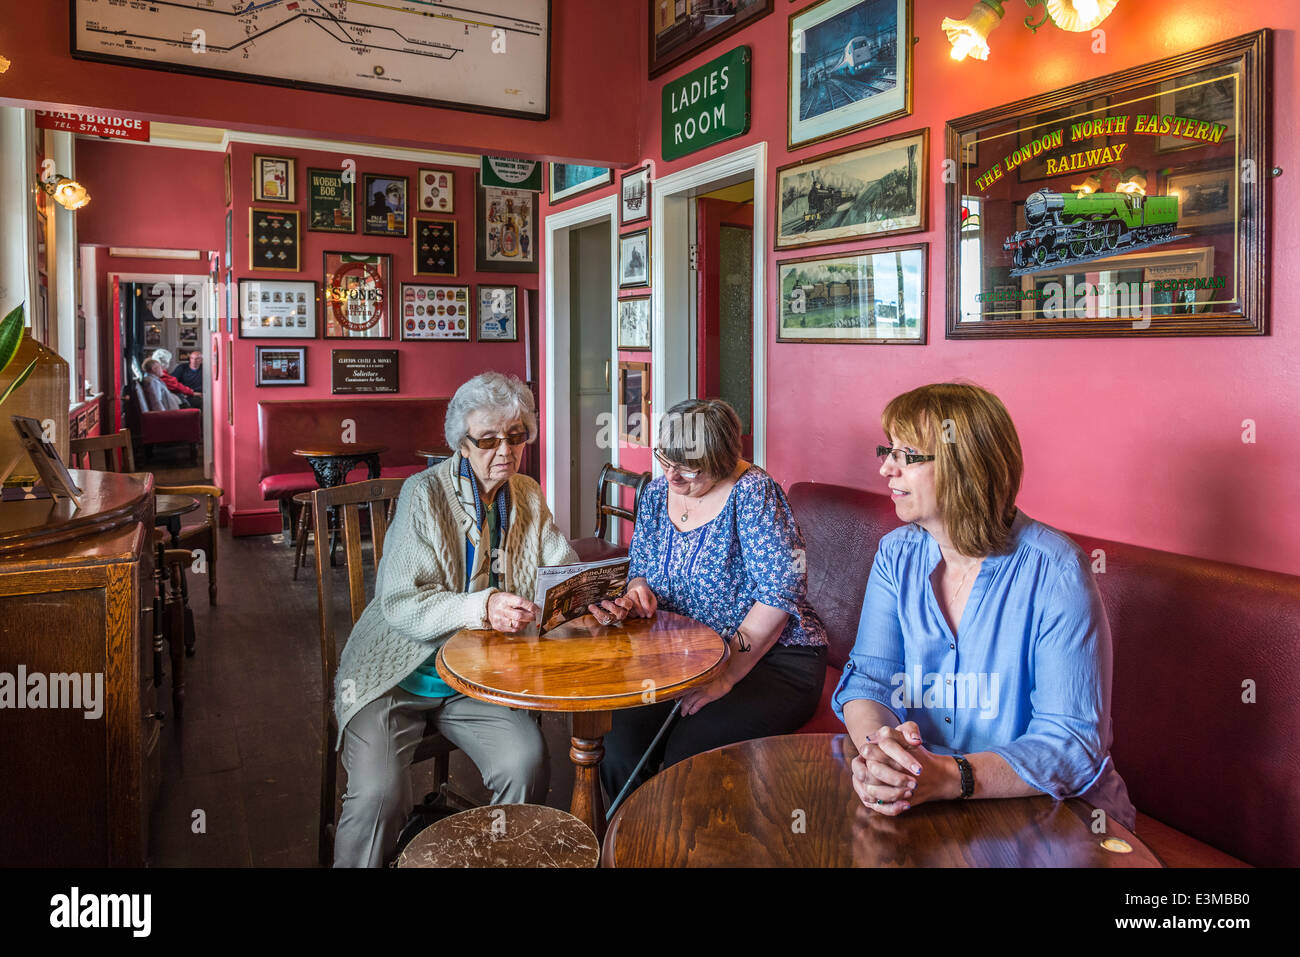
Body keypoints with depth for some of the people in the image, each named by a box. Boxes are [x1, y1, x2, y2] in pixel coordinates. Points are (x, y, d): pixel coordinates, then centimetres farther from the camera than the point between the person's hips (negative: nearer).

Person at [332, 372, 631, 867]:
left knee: (527, 761, -20)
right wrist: (483, 608, -34)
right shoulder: (425, 493, -11)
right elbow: (401, 603, -18)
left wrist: (594, 601, -22)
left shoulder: (528, 497, 6)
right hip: (400, 673, -3)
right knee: (379, 792, -23)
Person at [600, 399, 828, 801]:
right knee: (619, 746, -18)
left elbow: (780, 593, -19)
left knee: (689, 754, -28)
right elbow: (639, 567, 18)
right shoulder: (656, 493, 8)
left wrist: (727, 674, -22)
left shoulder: (753, 492, -13)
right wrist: (638, 590, -8)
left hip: (770, 658, -5)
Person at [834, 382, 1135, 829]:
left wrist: (950, 777, -34)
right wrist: (877, 744, -26)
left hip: (1048, 815, -2)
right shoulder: (896, 554, 0)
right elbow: (867, 678, -3)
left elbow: (1074, 743, -19)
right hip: (914, 798, 3)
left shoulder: (1055, 573, -16)